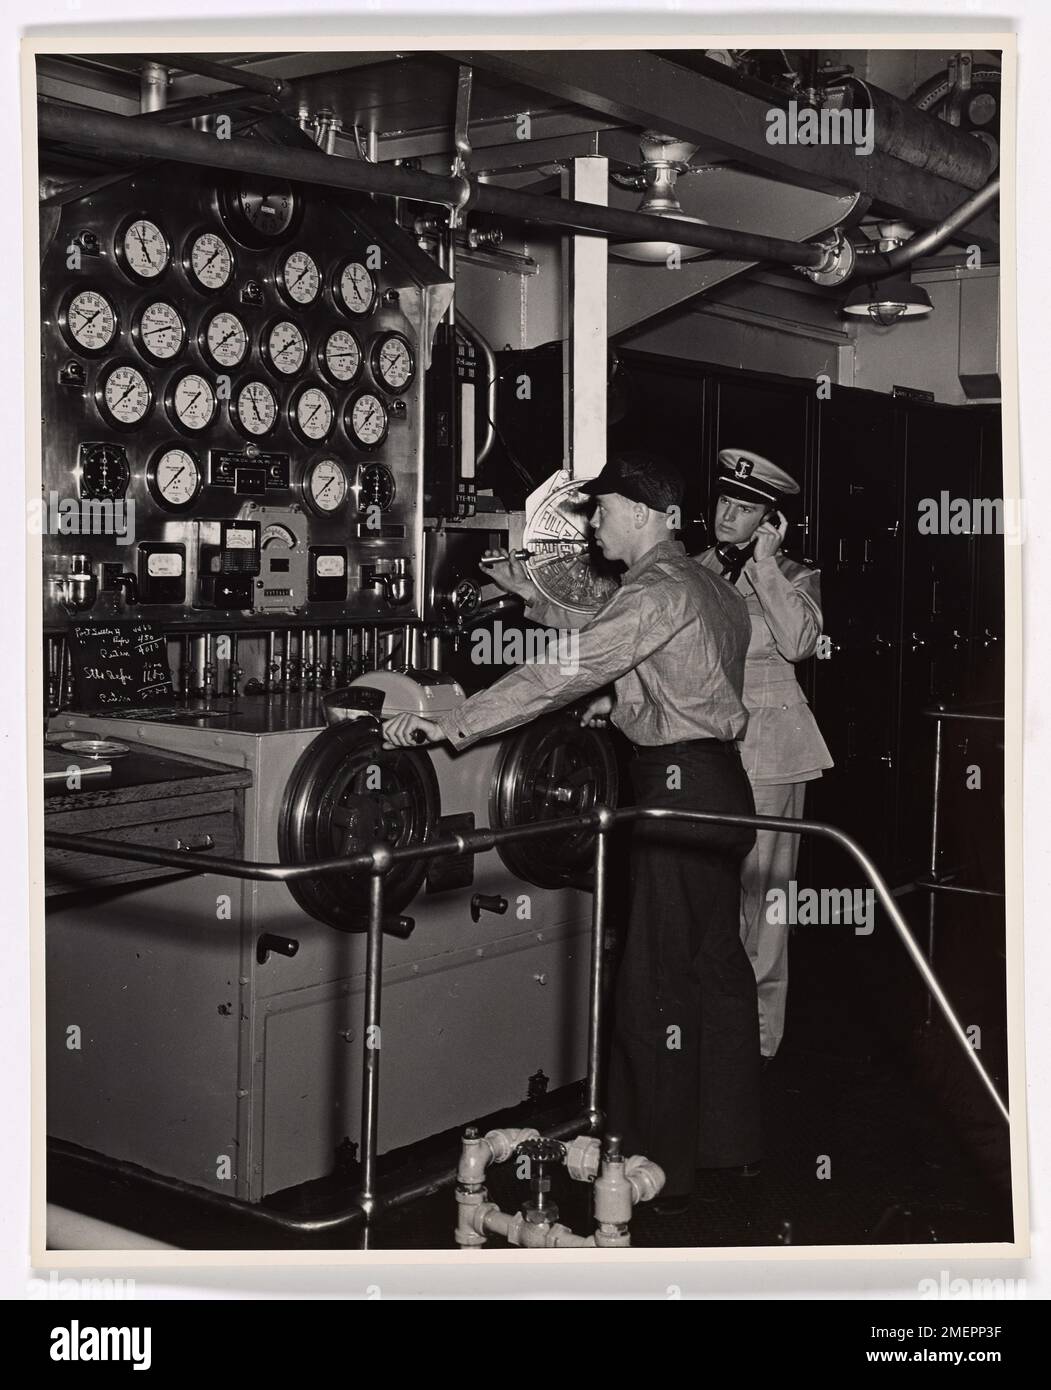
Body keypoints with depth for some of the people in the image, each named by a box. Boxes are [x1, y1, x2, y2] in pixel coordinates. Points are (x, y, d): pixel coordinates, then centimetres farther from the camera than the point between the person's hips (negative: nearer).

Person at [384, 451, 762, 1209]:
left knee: (659, 981, -3)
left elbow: (566, 671, -24)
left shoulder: (658, 592, -16)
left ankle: (661, 1170, 5)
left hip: (683, 789, -10)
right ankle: (731, 1139, 30)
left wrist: (453, 724, -26)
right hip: (717, 783, 10)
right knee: (717, 964, 17)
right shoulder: (705, 585, 14)